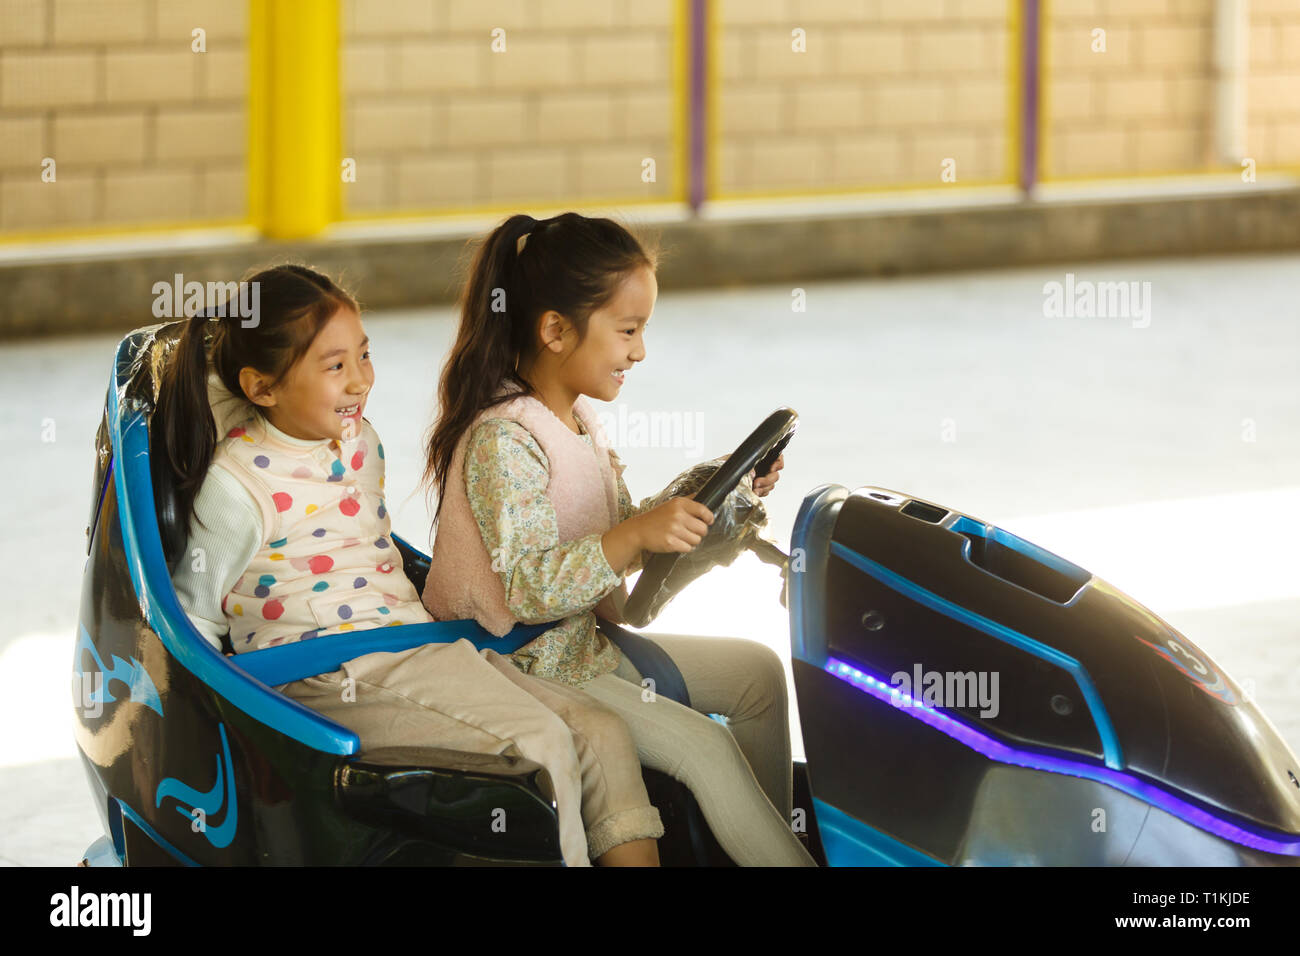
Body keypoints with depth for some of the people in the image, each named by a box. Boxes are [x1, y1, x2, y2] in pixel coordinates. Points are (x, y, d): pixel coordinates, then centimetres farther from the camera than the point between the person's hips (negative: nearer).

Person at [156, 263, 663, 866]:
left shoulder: (360, 442, 13)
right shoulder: (236, 484, -11)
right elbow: (193, 618, -4)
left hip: (414, 654, 9)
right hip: (332, 678, -9)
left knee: (601, 732, -6)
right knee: (542, 747, -25)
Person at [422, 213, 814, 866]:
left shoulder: (580, 419, 8)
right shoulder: (503, 441, -23)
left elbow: (621, 551, 13)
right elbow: (530, 590, -29)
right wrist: (637, 534, -39)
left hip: (589, 642, 10)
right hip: (528, 666, -10)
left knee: (758, 672, 9)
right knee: (701, 745, -19)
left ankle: (770, 838, 15)